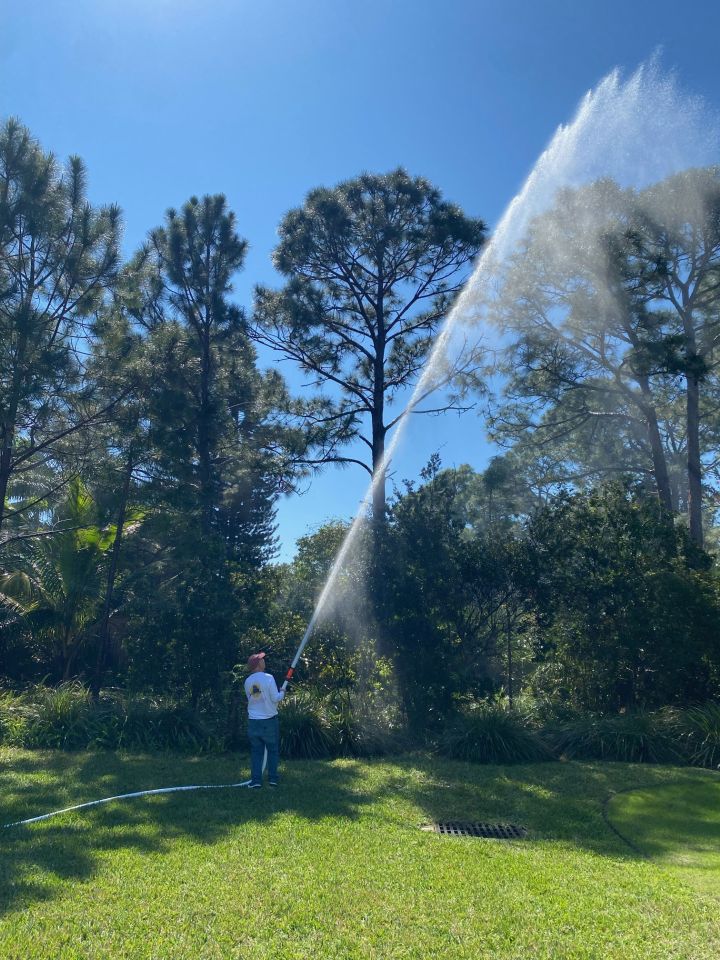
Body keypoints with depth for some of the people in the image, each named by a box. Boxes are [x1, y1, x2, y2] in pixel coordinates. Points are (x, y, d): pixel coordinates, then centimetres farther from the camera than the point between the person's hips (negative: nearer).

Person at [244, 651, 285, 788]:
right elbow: (275, 698, -13)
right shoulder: (268, 678, -13)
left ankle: (256, 780, 7)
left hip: (253, 721, 3)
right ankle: (272, 779, 13)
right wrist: (282, 693, 8)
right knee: (273, 750, 11)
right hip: (269, 720, -3)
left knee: (256, 751, 11)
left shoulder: (247, 682, 3)